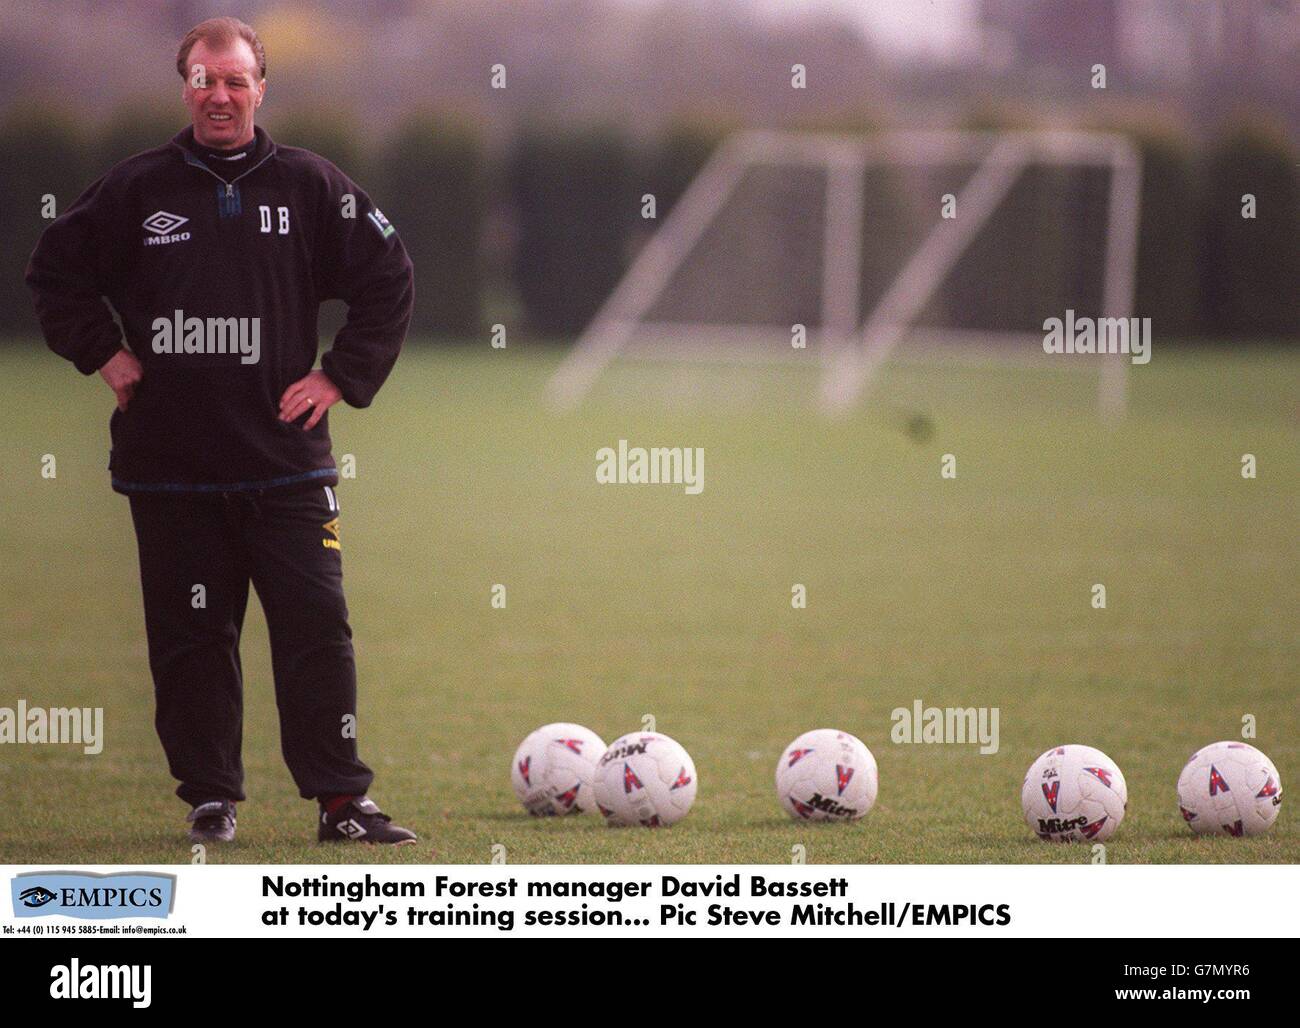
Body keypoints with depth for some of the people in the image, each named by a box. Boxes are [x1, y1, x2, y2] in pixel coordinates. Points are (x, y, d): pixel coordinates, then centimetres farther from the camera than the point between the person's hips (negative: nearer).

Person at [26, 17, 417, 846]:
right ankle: (211, 799, 13)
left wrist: (342, 376, 1)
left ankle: (342, 799, -2)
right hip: (170, 465, 1)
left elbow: (388, 280, 9)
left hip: (284, 460, -1)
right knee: (191, 637, 5)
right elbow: (57, 272, 16)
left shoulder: (310, 187, 4)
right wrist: (102, 352, 5)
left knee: (317, 626, -5)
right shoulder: (137, 188, 5)